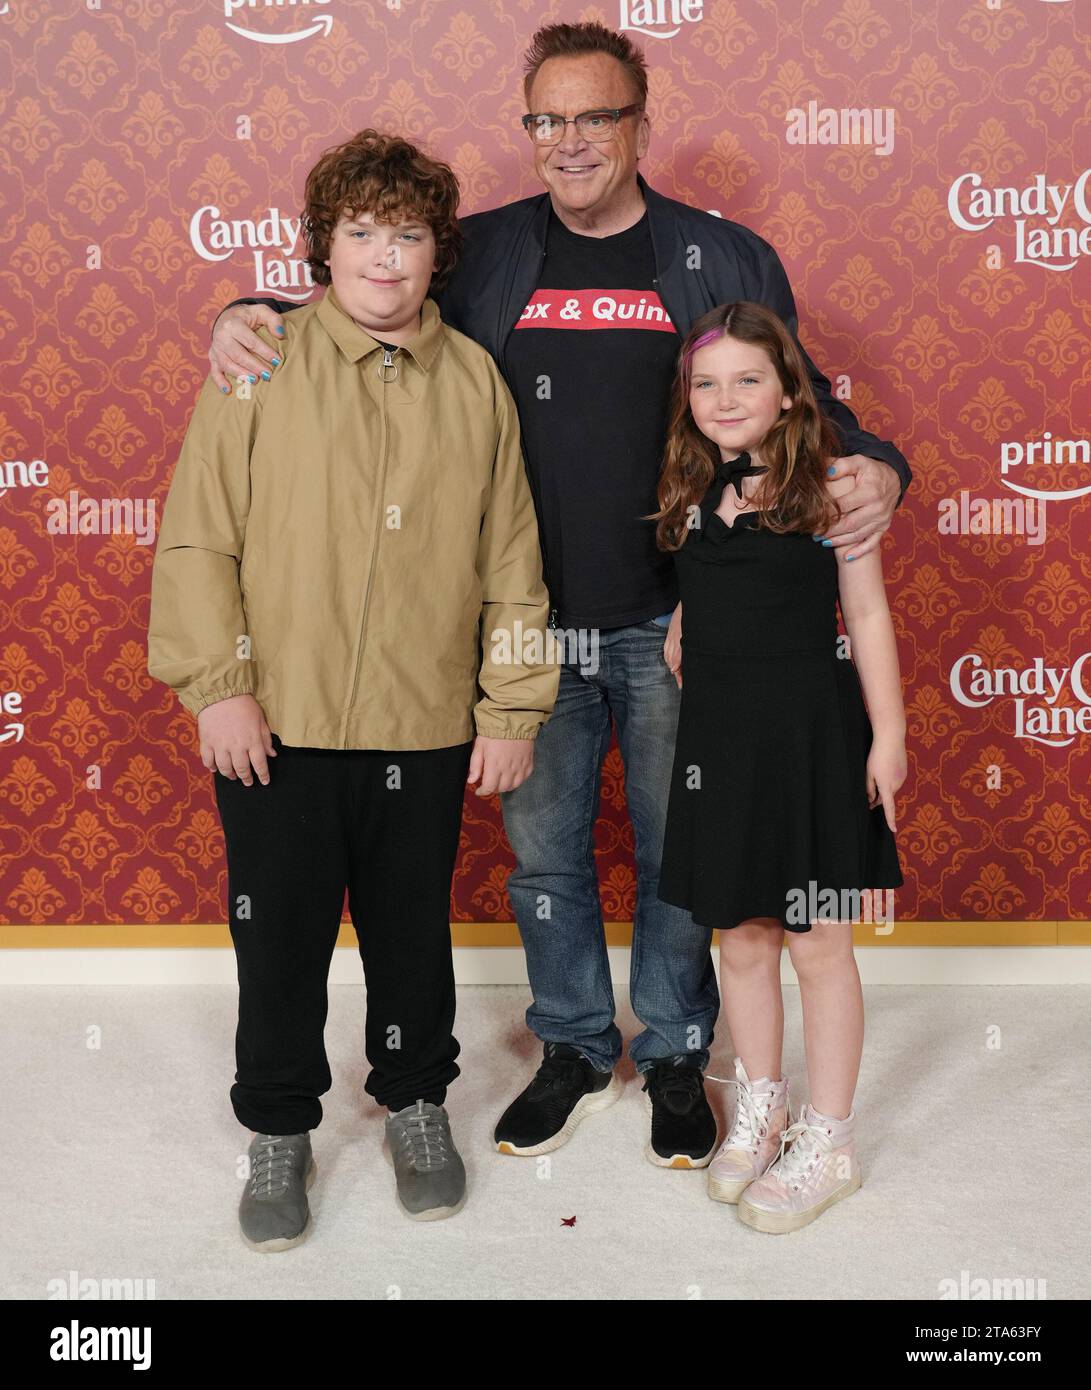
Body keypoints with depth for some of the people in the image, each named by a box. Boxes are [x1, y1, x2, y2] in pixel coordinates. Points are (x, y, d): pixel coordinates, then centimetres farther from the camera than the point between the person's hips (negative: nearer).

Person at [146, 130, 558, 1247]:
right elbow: (198, 536, -3)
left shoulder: (473, 379, 4)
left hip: (424, 728, 2)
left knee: (413, 931, 16)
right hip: (276, 725, -1)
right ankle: (279, 1133, 32)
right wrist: (218, 685, -9)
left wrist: (512, 708, 4)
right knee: (280, 934, 11)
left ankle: (415, 1103, 39)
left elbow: (511, 557, 5)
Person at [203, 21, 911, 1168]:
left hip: (674, 623, -1)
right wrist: (249, 317, -4)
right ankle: (575, 1048, 34)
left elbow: (804, 401, 9)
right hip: (531, 624, 2)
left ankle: (676, 1055, 32)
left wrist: (873, 468, -11)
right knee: (544, 849, 13)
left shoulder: (726, 260, 4)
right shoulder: (479, 255, 6)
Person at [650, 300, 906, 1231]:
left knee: (818, 944, 5)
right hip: (717, 737, 5)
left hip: (809, 733, -4)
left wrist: (888, 733, -6)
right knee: (741, 939, 14)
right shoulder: (691, 496, 6)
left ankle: (828, 1142, 20)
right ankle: (762, 1111, 33)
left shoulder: (826, 487, -6)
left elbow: (867, 614, -5)